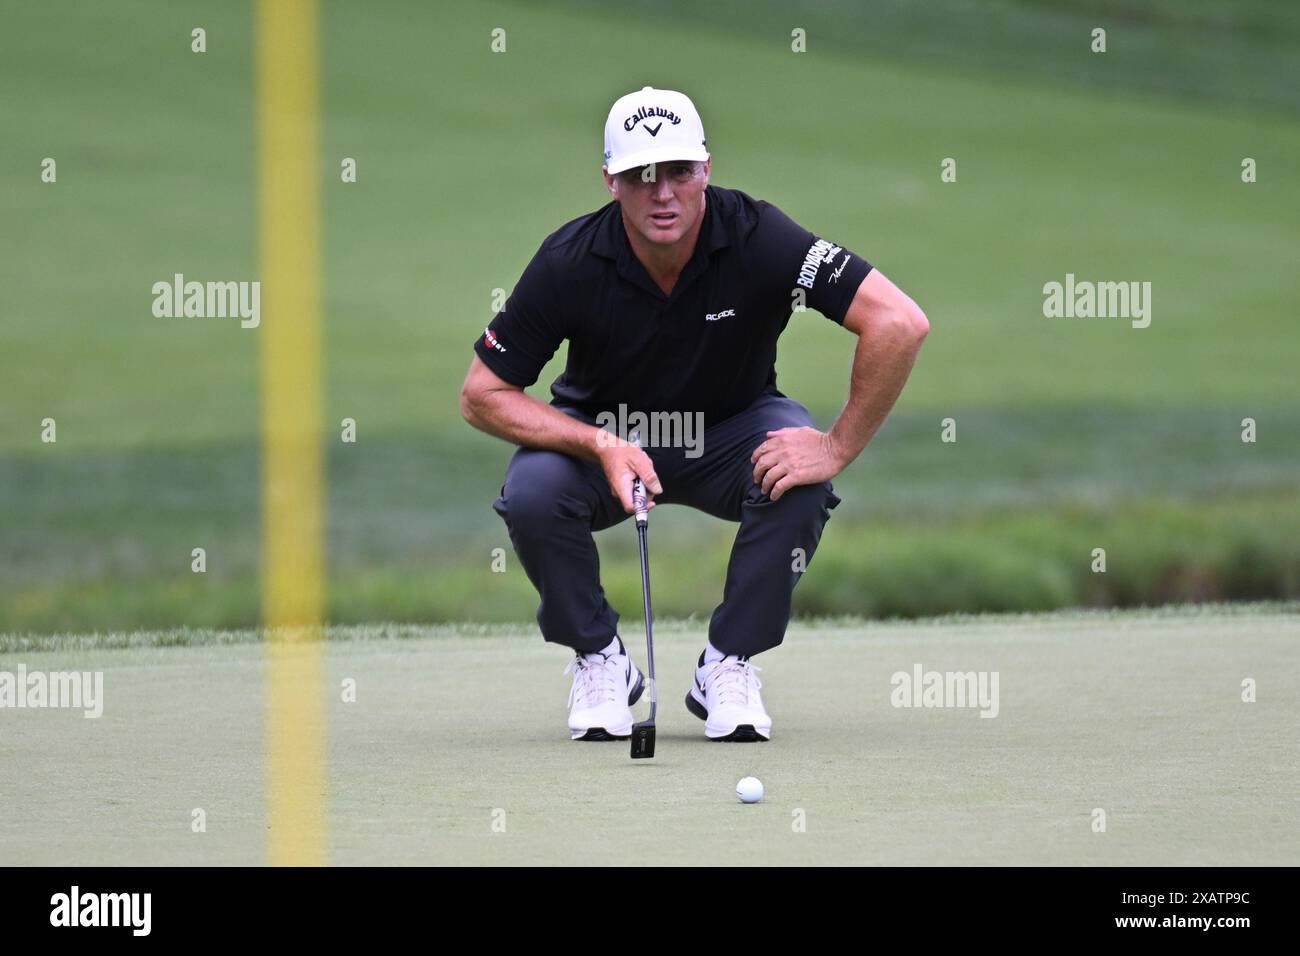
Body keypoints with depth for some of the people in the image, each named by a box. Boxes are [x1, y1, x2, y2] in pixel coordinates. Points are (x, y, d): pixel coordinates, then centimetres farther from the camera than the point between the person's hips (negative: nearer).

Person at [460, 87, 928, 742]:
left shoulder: (757, 239, -28)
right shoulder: (569, 262, -24)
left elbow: (900, 323, -32)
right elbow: (482, 395, -18)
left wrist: (839, 448, -31)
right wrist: (601, 446, -30)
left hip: (730, 427, 0)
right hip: (602, 429, 0)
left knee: (800, 482, -32)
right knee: (532, 491, -31)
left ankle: (728, 666, -10)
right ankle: (599, 663, -4)